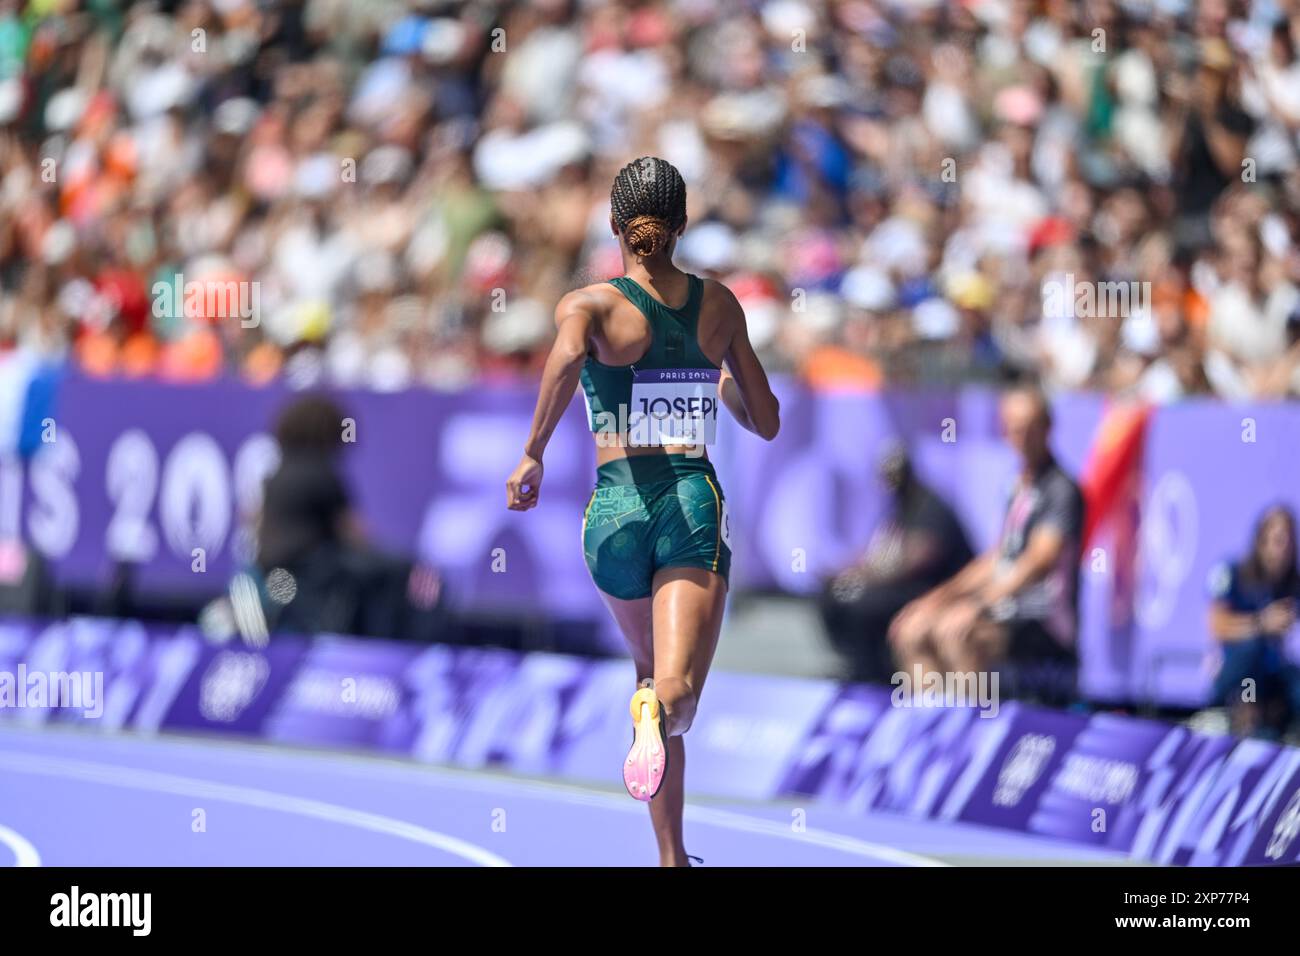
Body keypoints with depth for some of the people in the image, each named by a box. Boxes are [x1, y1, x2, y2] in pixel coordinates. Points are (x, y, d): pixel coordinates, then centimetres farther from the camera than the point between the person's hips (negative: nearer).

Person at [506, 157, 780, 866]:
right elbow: (766, 423, 15)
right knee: (677, 691, -13)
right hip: (696, 503, -1)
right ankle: (658, 710, -51)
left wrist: (532, 455, -19)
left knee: (652, 669, 24)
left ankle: (672, 856, 24)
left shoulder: (589, 304, -1)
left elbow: (567, 357, -26)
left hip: (619, 508, 1)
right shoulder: (719, 305, 8)